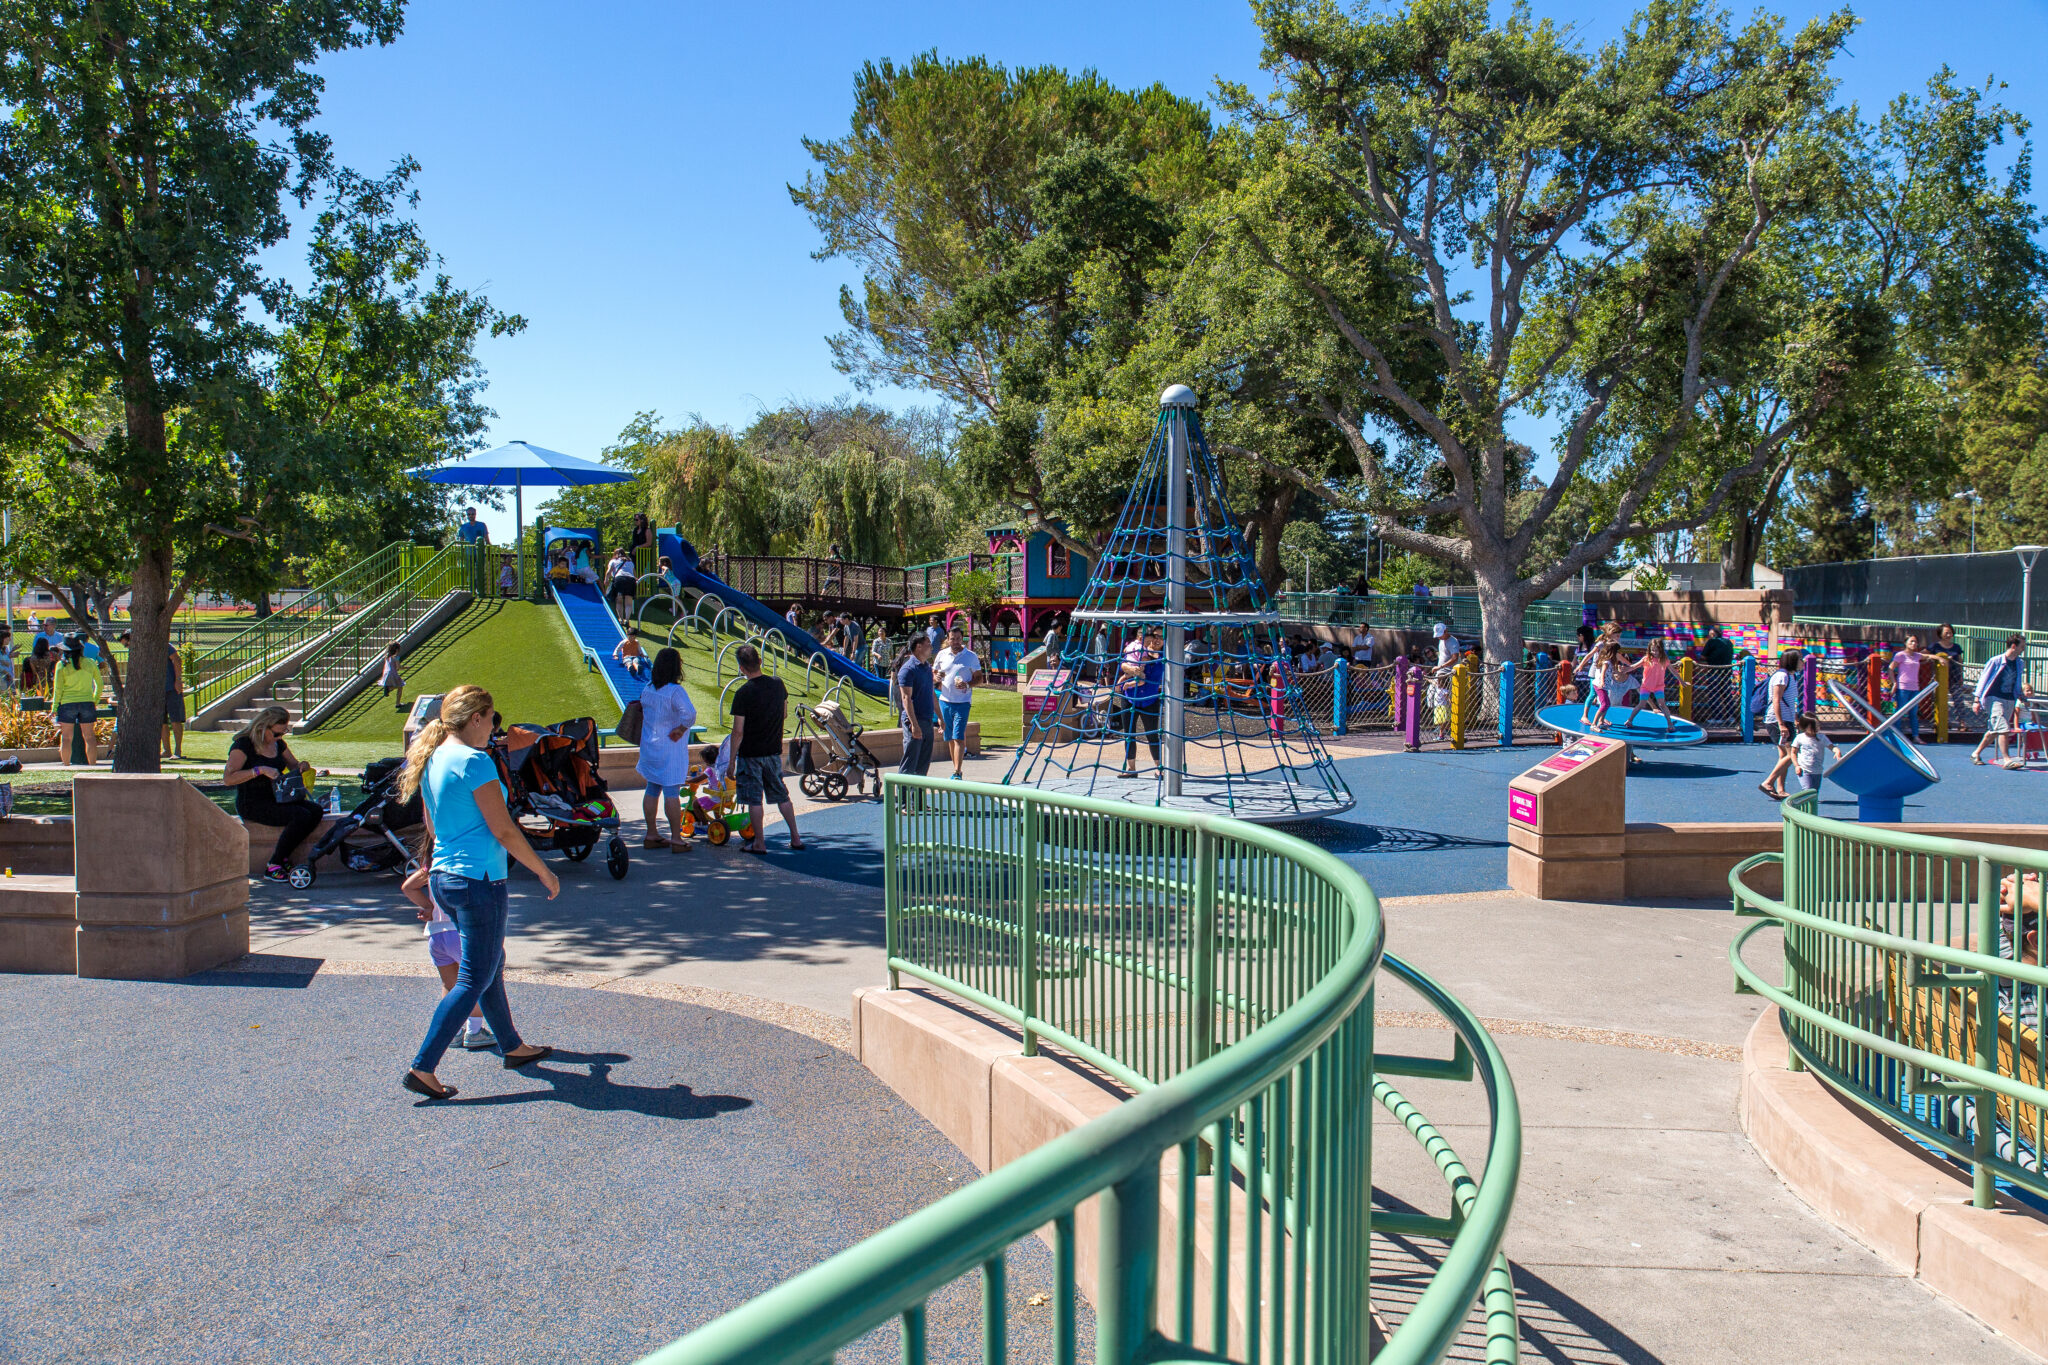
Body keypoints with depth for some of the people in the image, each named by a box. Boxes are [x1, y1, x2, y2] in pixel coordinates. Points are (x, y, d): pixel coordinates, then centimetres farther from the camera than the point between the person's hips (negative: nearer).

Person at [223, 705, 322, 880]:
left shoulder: (278, 743, 10)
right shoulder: (244, 744, -13)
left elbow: (293, 766, 24)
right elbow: (228, 778, -23)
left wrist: (302, 766, -1)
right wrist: (260, 770, -30)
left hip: (275, 798, 8)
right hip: (252, 804, -8)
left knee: (316, 810, -17)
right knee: (301, 816, -27)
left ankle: (282, 858, -9)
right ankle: (273, 867, -18)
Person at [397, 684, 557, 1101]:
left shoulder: (432, 760, 10)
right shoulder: (475, 761, -17)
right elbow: (504, 831, -17)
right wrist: (544, 872, -7)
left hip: (444, 876, 10)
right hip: (478, 878, -10)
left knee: (491, 964, 22)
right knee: (474, 980, -2)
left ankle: (511, 1046, 35)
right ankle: (422, 1068, -4)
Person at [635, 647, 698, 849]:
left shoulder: (648, 688, 4)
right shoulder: (675, 691, -18)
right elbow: (690, 713, -32)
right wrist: (680, 729, -16)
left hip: (649, 747, 7)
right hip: (670, 749, -7)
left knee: (652, 790, 14)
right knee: (671, 792, -3)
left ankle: (651, 835, 20)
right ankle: (676, 838, 1)